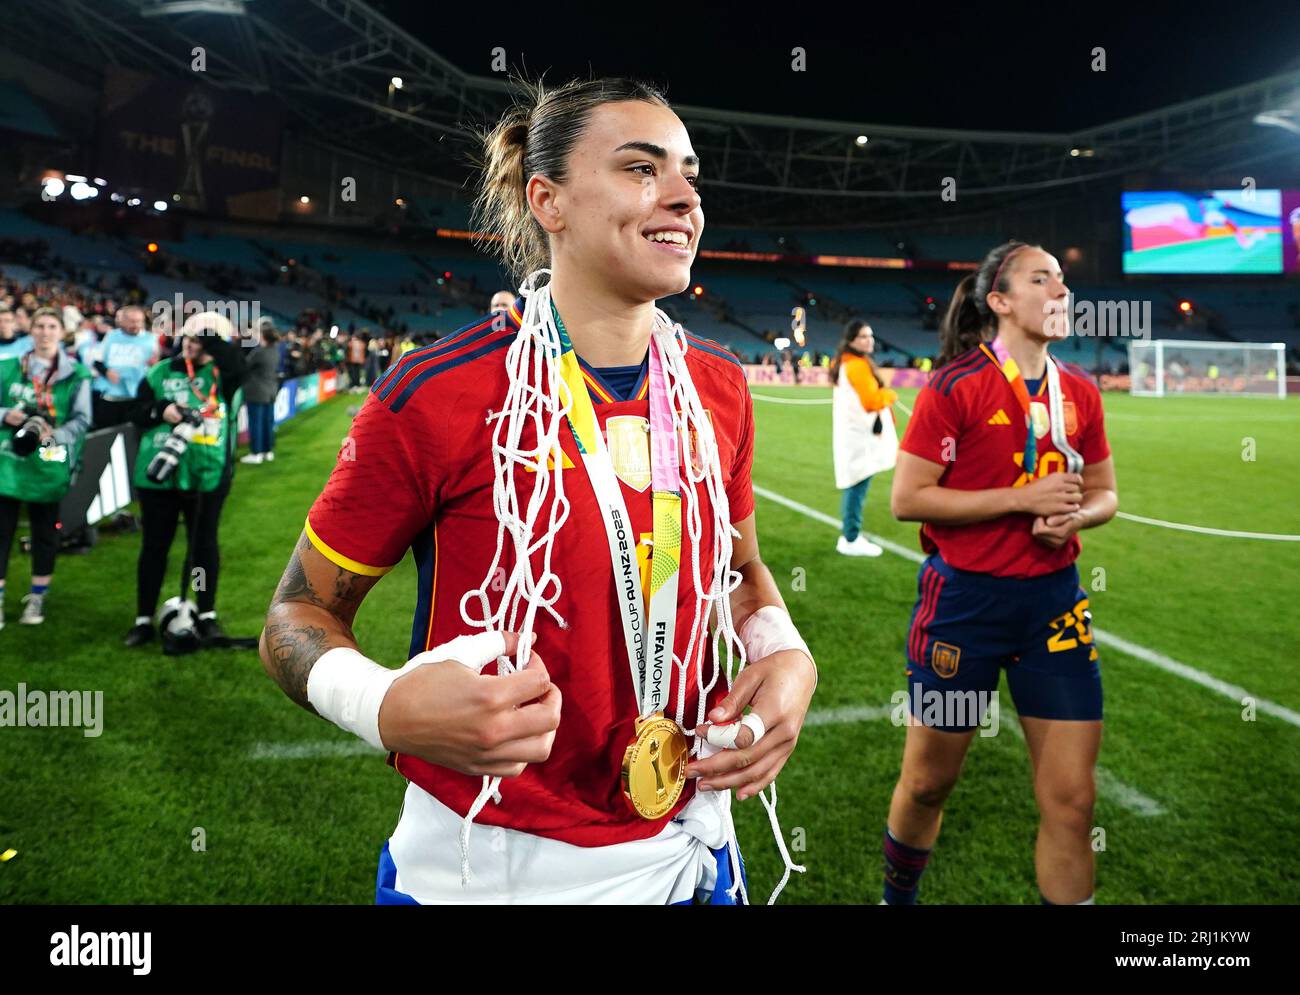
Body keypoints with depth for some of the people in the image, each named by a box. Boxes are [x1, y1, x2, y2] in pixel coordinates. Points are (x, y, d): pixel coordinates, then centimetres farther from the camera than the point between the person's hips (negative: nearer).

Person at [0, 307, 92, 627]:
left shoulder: (76, 374, 0)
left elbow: (82, 419, -3)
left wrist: (54, 435, -19)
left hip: (48, 464, -1)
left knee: (45, 533, 9)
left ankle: (37, 598, 22)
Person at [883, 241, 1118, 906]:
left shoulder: (1079, 392, 6)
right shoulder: (954, 385, -10)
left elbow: (1103, 493, 16)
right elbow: (906, 499, -14)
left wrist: (1076, 514, -8)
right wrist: (1023, 497, -18)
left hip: (1053, 600, 4)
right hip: (964, 599, -4)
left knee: (1071, 800, 3)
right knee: (928, 781, 12)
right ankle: (897, 894, 40)